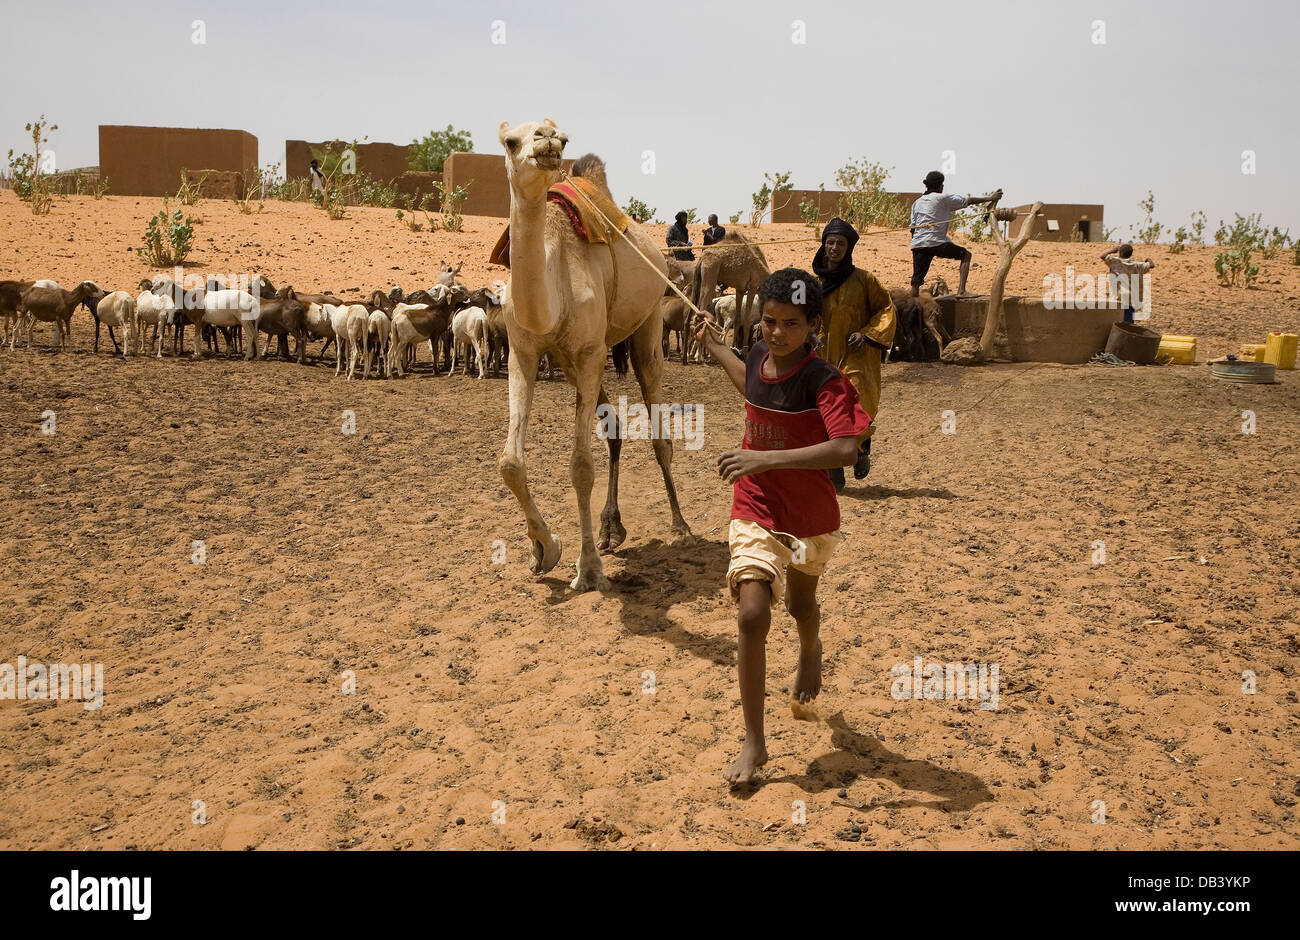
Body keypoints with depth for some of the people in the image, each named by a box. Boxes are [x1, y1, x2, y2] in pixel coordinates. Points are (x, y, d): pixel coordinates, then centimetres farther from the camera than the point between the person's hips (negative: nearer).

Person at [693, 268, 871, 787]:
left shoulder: (825, 381, -22)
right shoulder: (759, 354, -5)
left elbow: (846, 449, -37)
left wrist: (766, 458, -41)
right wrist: (715, 347, 28)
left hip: (810, 518, -2)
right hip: (755, 513, 2)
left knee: (801, 605, 23)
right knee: (752, 615, -15)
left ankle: (810, 652, 63)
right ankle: (753, 743, -3)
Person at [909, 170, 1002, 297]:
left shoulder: (916, 203, 19)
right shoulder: (943, 198, 4)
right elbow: (969, 200, 7)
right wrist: (990, 198, 17)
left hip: (917, 245, 5)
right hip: (935, 243, -5)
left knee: (916, 281, 5)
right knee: (966, 255, 11)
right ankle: (961, 289, -3)